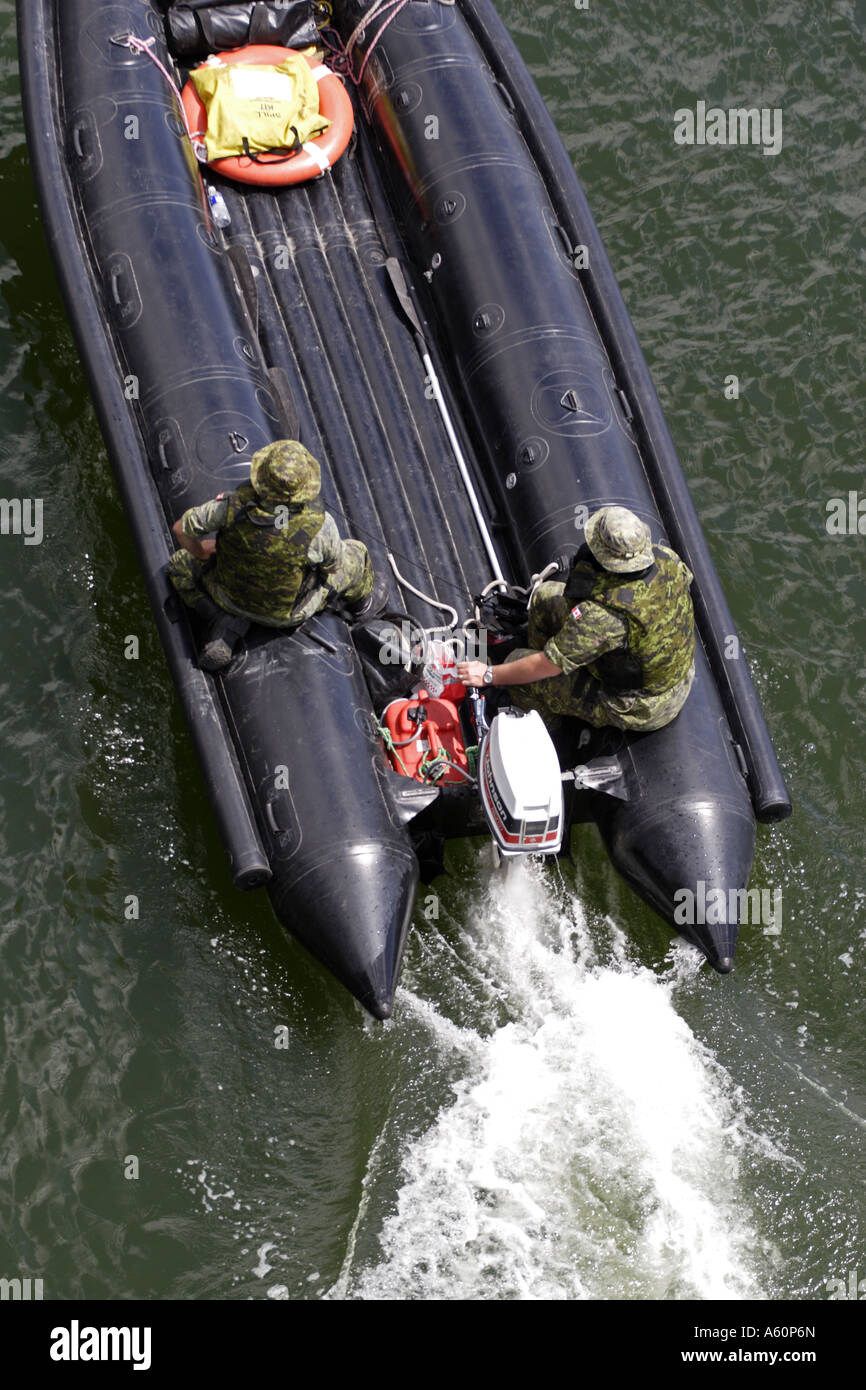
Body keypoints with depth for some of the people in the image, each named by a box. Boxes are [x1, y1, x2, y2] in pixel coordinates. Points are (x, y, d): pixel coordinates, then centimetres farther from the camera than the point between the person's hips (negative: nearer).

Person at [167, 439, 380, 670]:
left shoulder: (234, 506, -34)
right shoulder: (319, 525, -36)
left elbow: (181, 529, -18)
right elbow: (333, 567, -13)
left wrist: (202, 552, 3)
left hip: (232, 598, 0)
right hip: (290, 613, 0)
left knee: (180, 565, 23)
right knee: (355, 554, 21)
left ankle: (229, 624, 7)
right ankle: (358, 601, 53)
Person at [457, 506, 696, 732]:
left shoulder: (602, 614, -39)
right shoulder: (666, 558, -19)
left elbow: (546, 666, -28)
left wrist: (489, 675, -11)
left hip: (638, 710, -7)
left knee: (520, 670, -1)